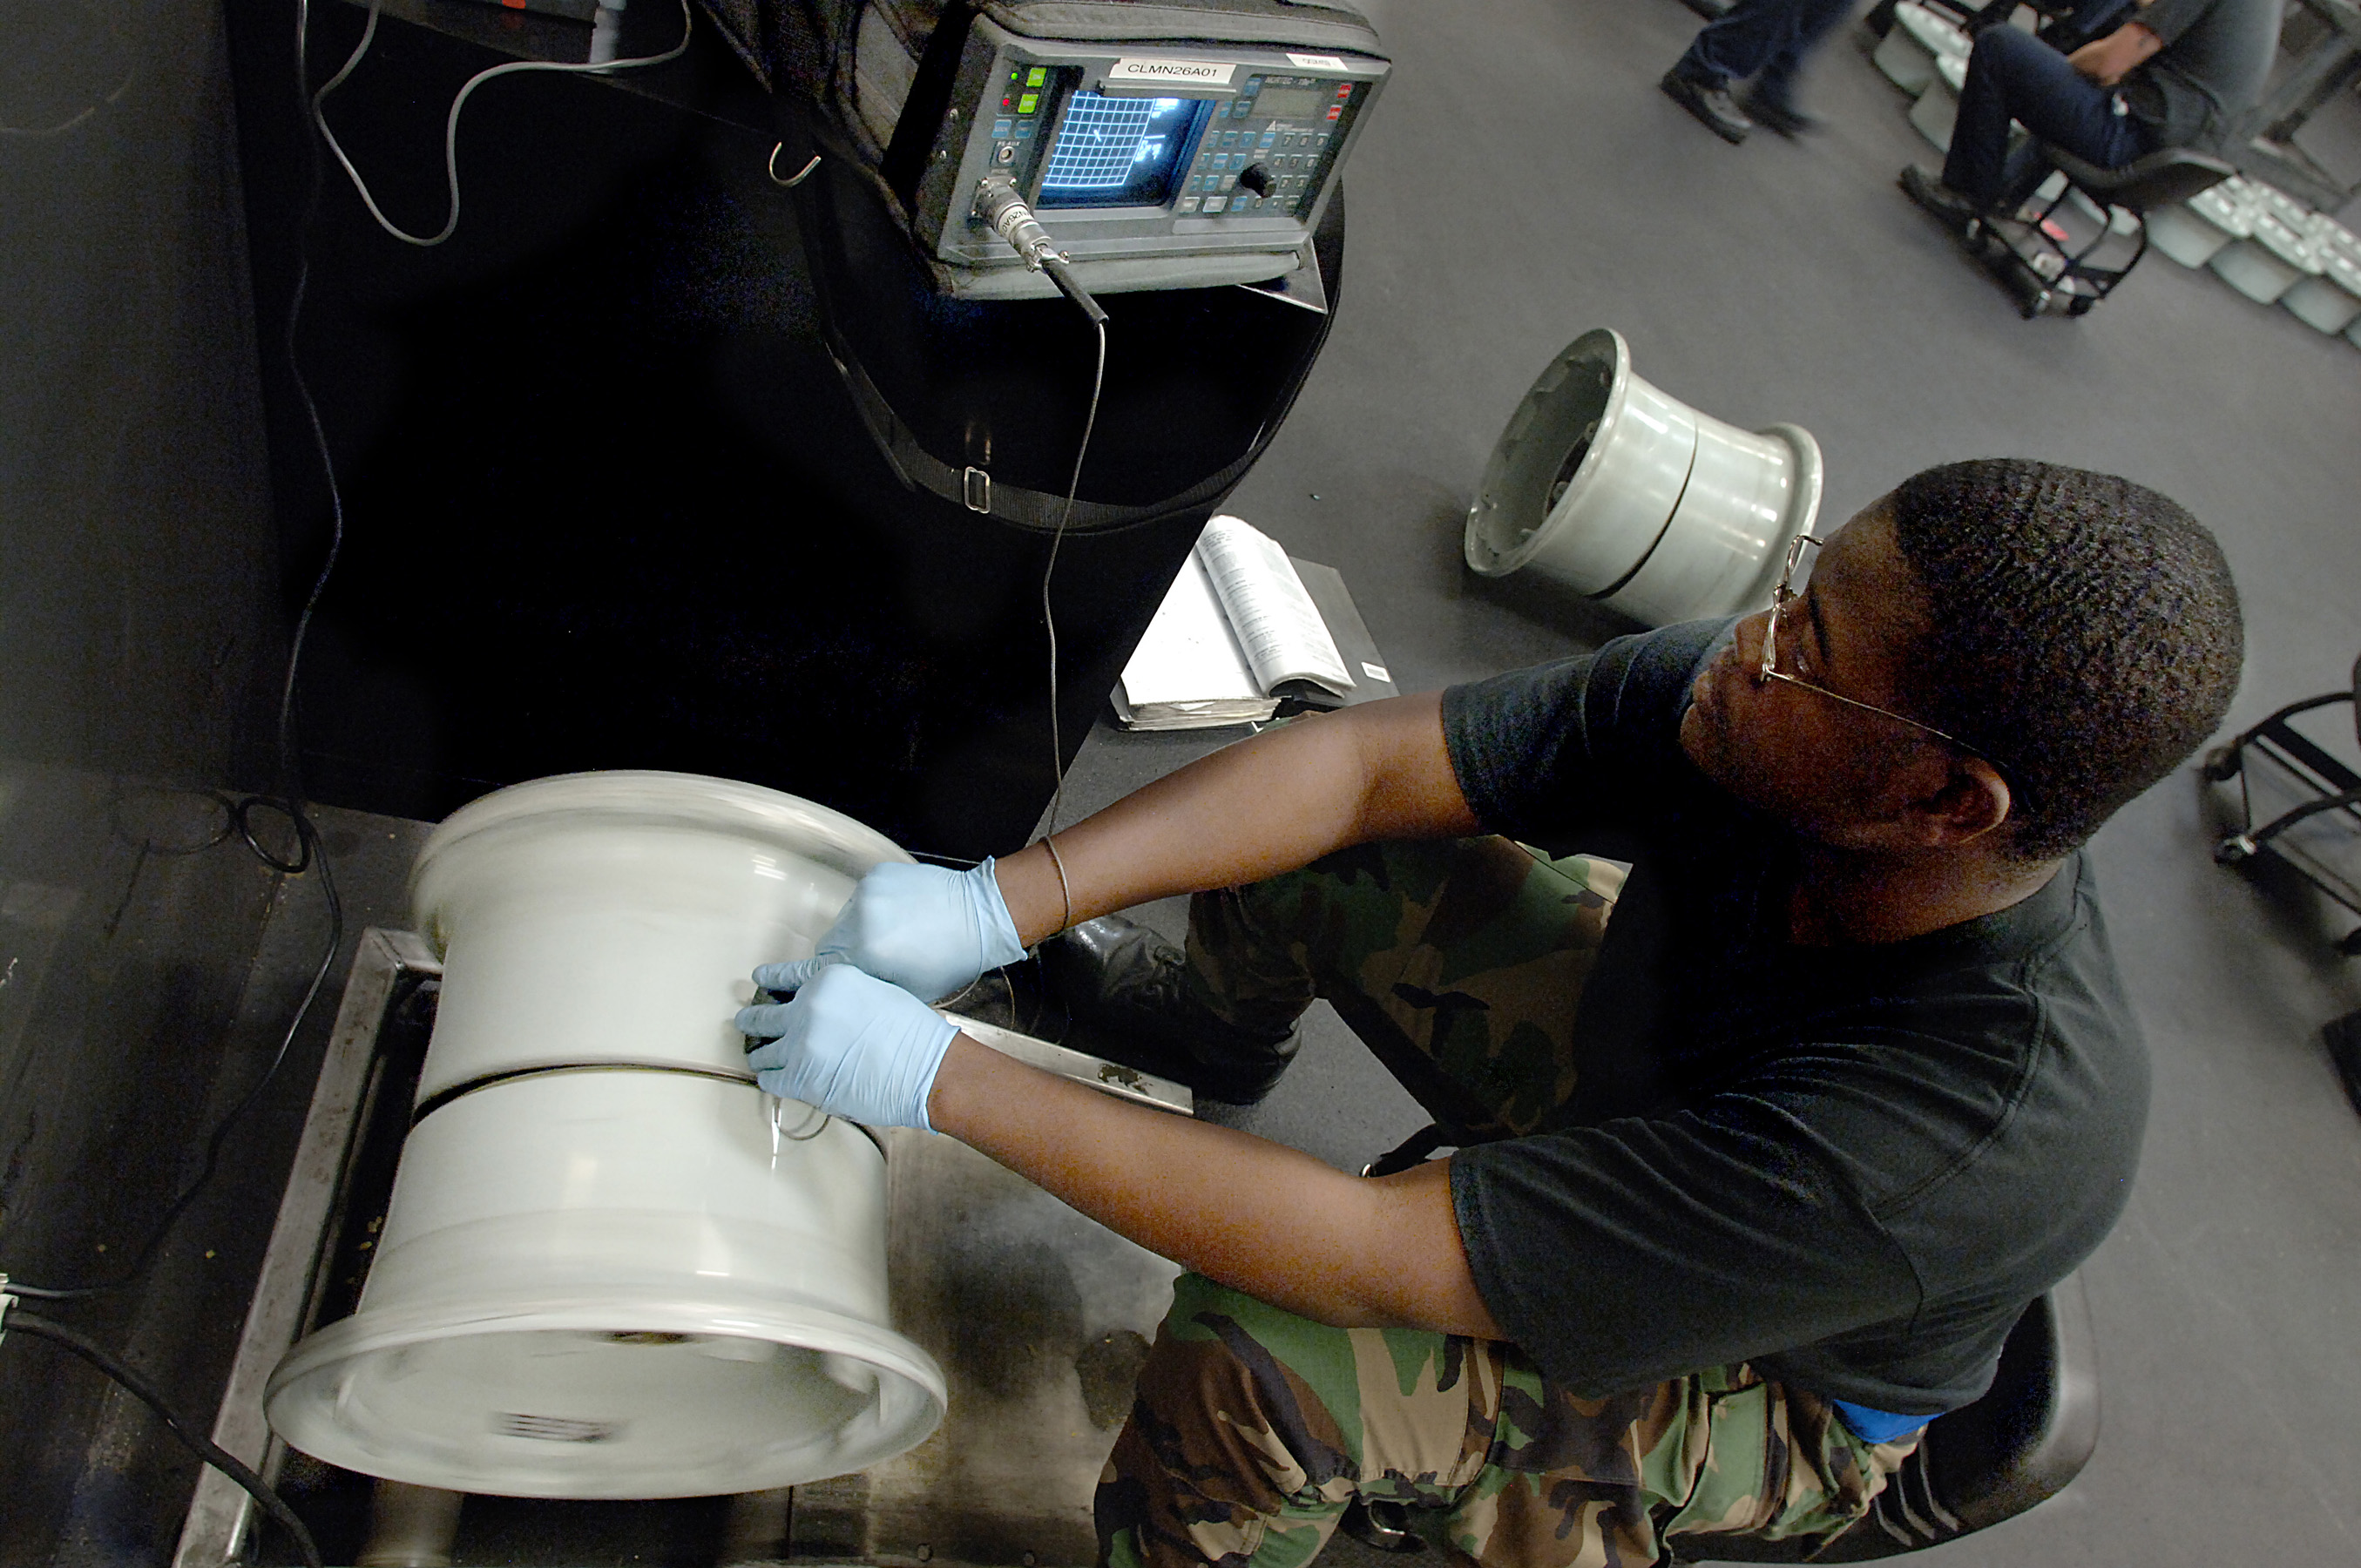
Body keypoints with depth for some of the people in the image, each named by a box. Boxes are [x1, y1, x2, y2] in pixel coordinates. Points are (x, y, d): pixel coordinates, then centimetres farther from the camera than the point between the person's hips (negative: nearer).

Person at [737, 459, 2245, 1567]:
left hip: (1770, 1376, -5)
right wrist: (997, 905, -32)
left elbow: (1379, 1260, -42)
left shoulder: (1975, 1141, -43)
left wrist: (942, 1081, -38)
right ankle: (1202, 1037, 30)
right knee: (1305, 830, -5)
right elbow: (1367, 756, -23)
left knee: (1257, 1355, -31)